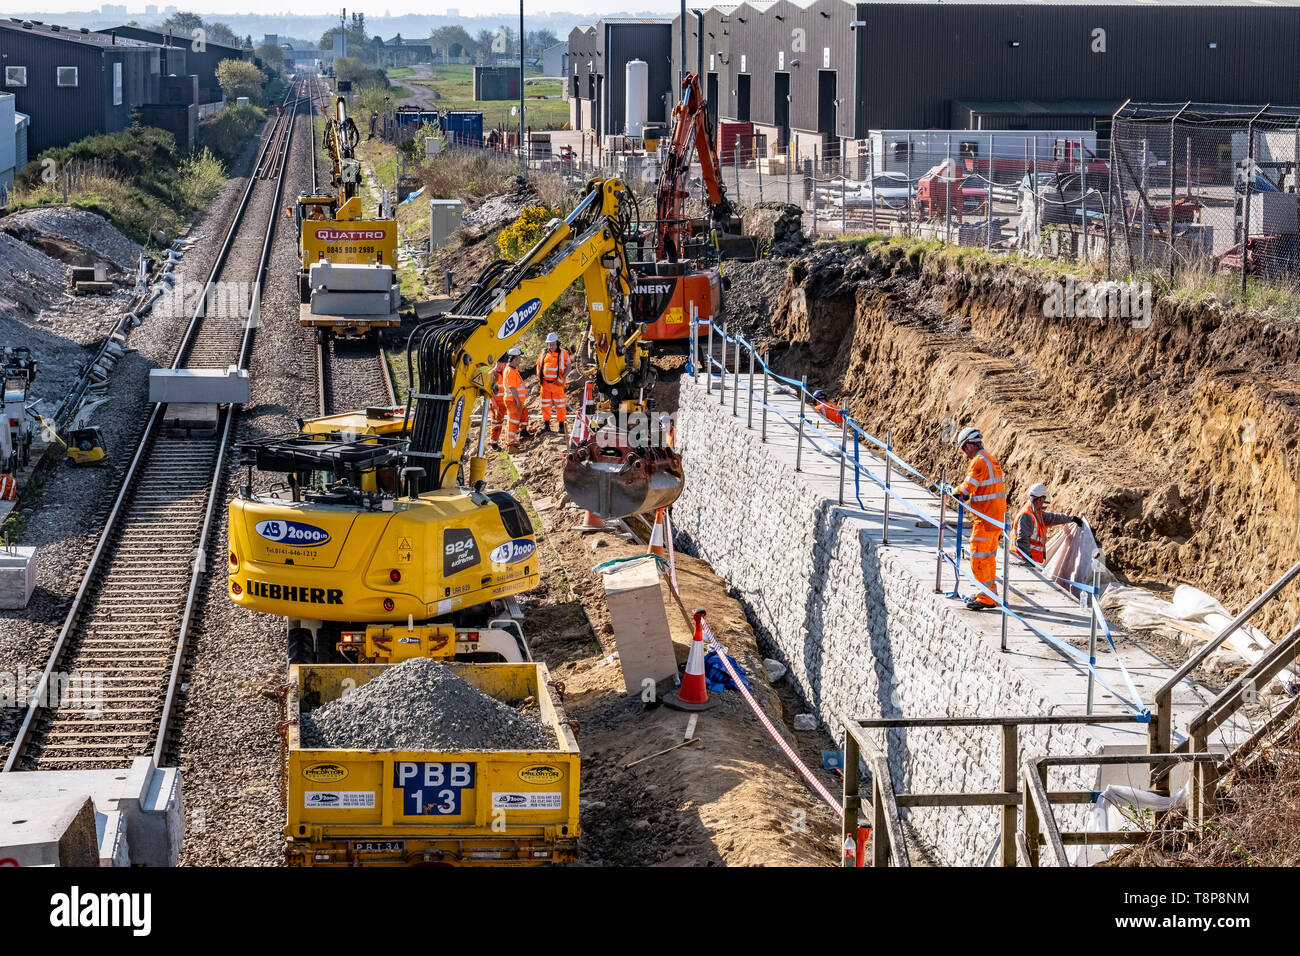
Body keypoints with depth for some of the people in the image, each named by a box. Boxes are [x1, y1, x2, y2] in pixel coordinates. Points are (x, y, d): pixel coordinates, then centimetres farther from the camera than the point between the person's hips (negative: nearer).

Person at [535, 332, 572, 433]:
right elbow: (538, 365, 19)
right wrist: (539, 376, 5)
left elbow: (568, 367, -1)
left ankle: (562, 425, 5)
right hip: (545, 383, 3)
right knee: (545, 404, 6)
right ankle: (546, 424, 16)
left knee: (559, 404, -1)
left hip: (557, 383, -3)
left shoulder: (563, 353, -1)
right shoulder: (544, 353, 9)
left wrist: (562, 378, -12)